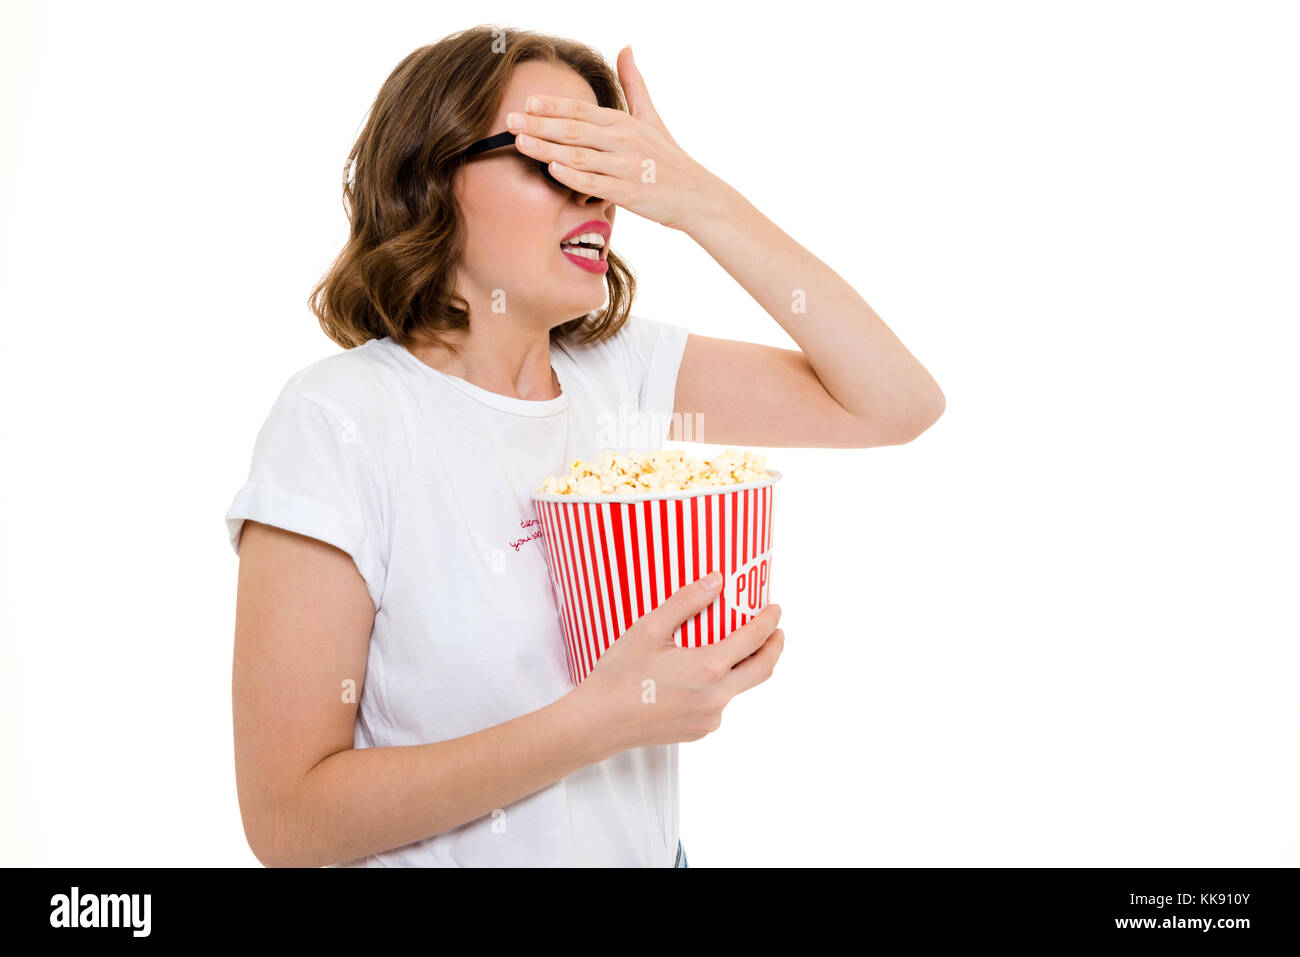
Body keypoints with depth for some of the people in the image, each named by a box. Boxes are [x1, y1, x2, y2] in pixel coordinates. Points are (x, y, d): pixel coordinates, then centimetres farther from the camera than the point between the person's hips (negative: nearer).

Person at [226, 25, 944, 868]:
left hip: (649, 847, 5)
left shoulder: (622, 368, -7)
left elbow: (899, 404, -13)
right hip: (456, 854, -5)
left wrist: (702, 203, -22)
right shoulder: (337, 419, -22)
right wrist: (603, 718, -31)